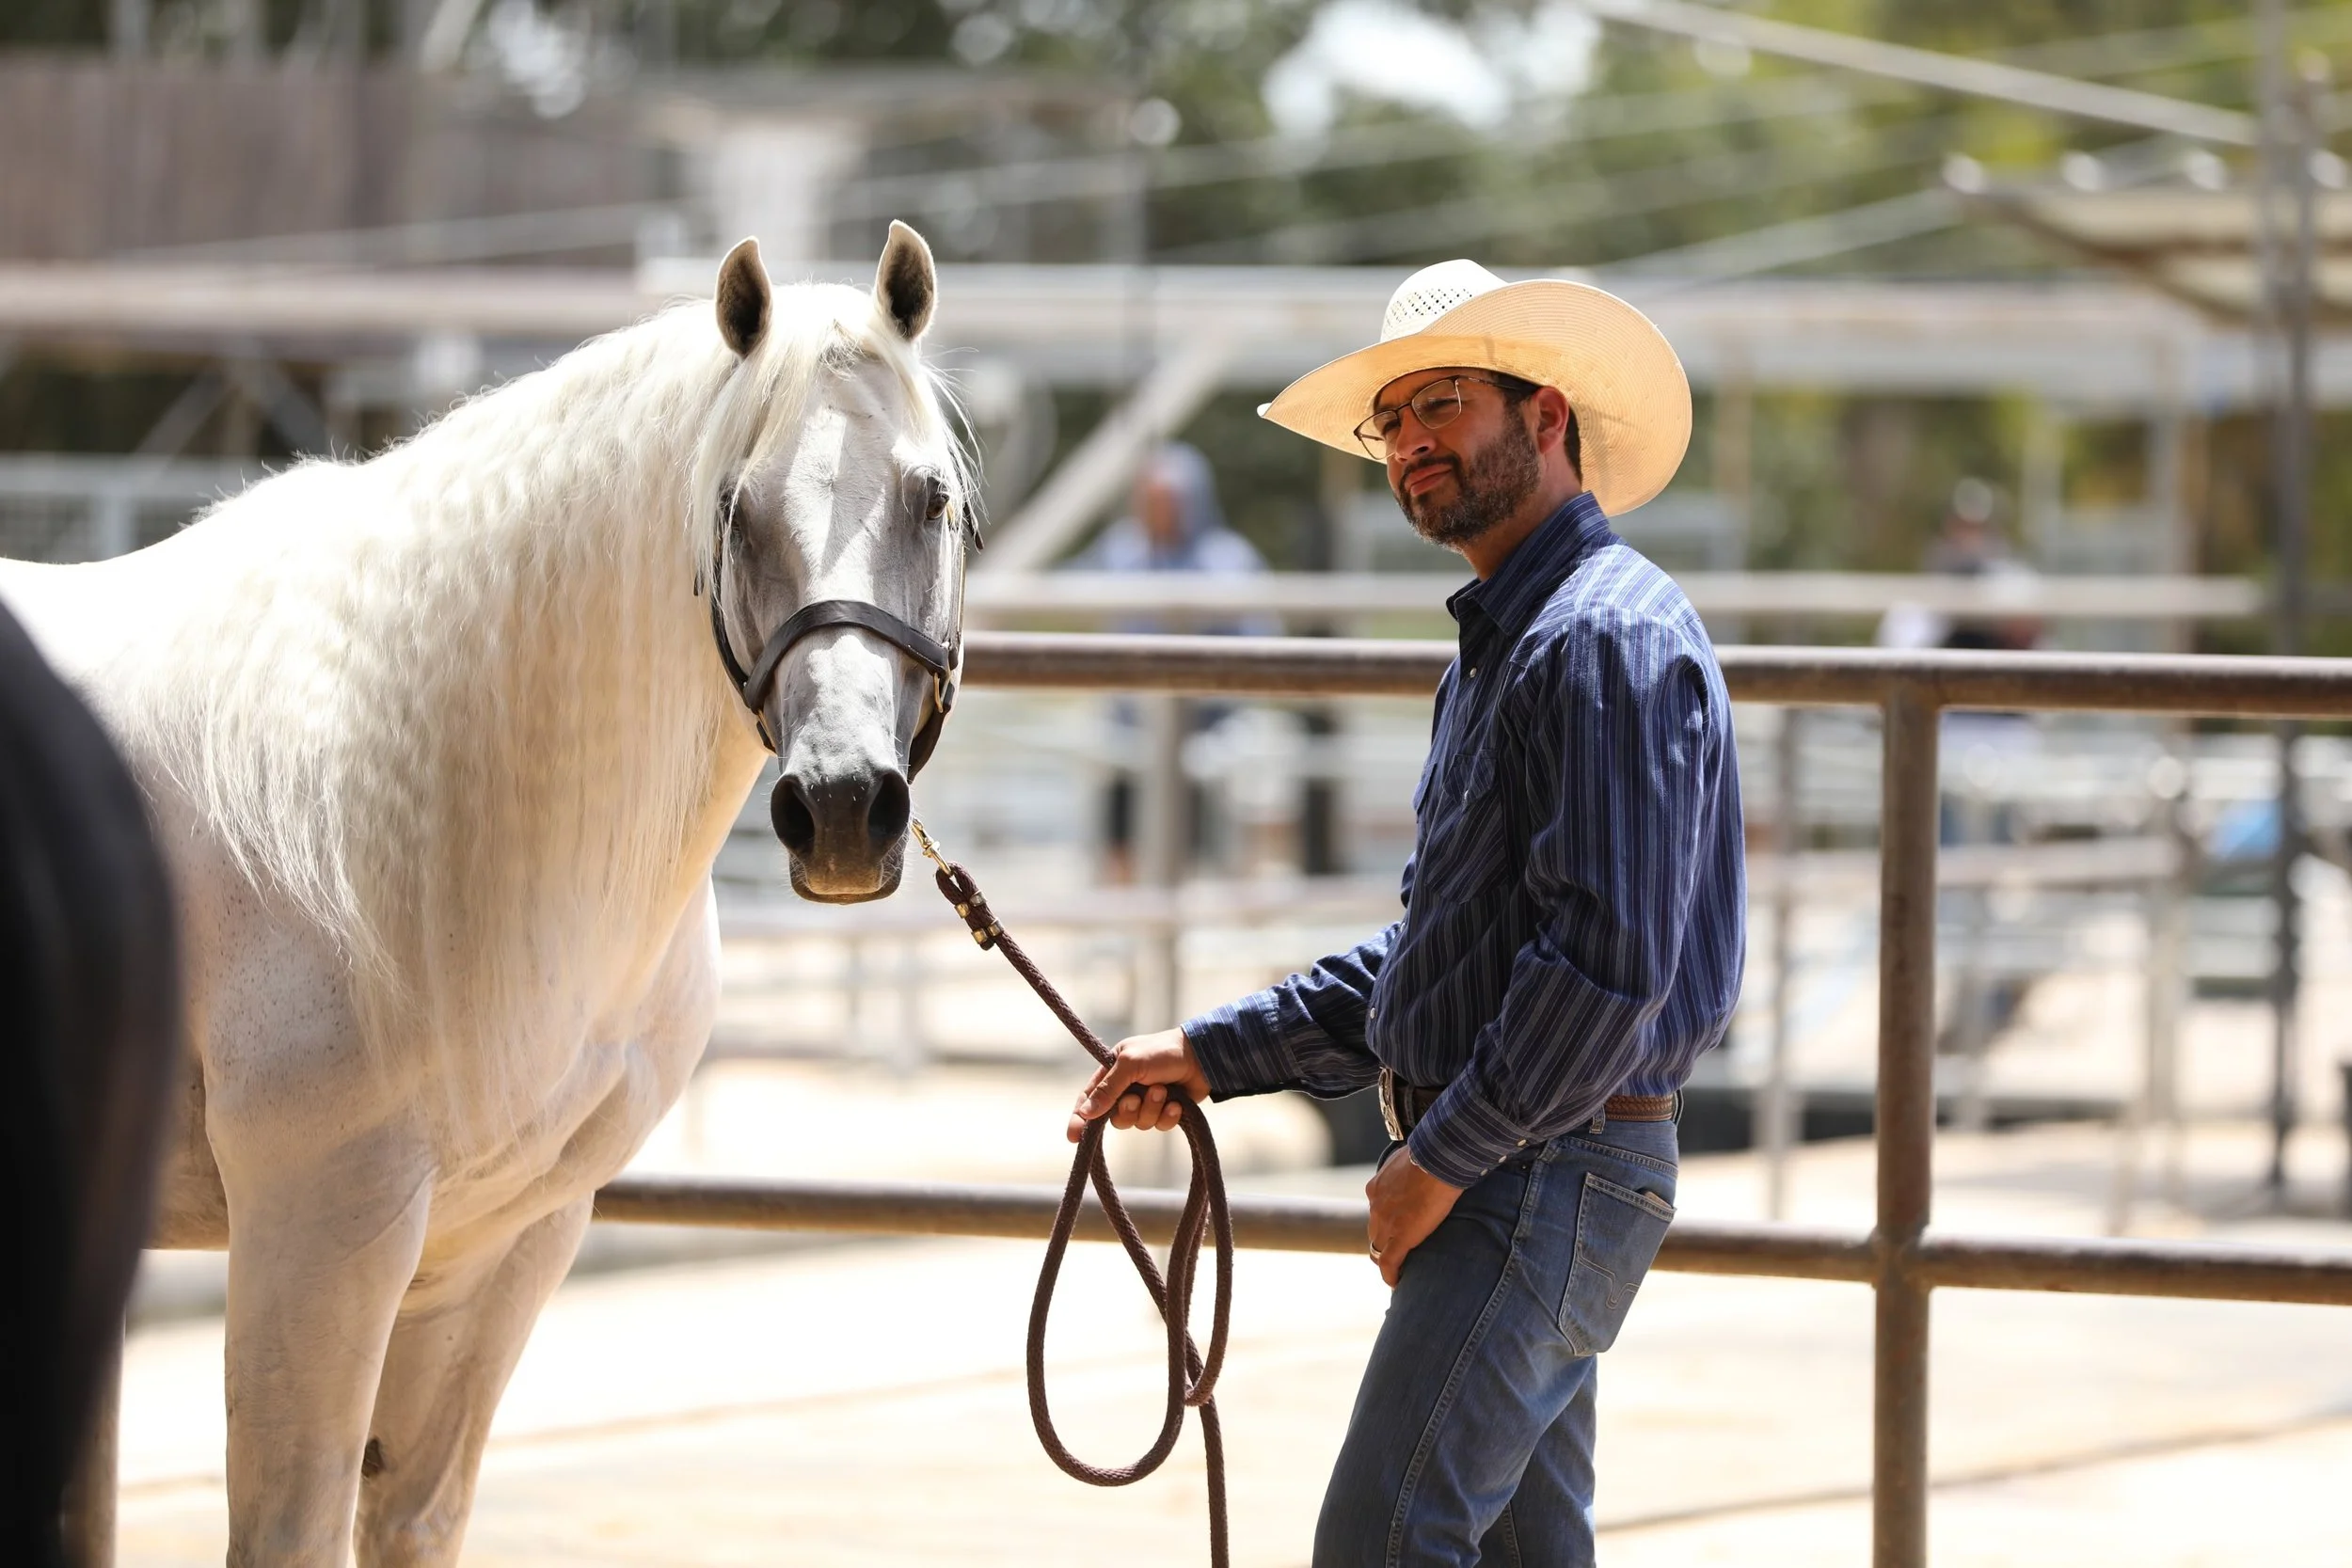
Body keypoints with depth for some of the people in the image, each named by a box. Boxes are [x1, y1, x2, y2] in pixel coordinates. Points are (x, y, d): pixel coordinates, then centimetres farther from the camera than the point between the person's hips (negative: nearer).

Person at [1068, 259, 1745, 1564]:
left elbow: (1610, 956, -23)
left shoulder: (1608, 639, -15)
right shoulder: (1498, 648, 20)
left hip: (1548, 1176, -11)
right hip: (1512, 1177, 11)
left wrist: (1437, 1161, -18)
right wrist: (1214, 1054, 17)